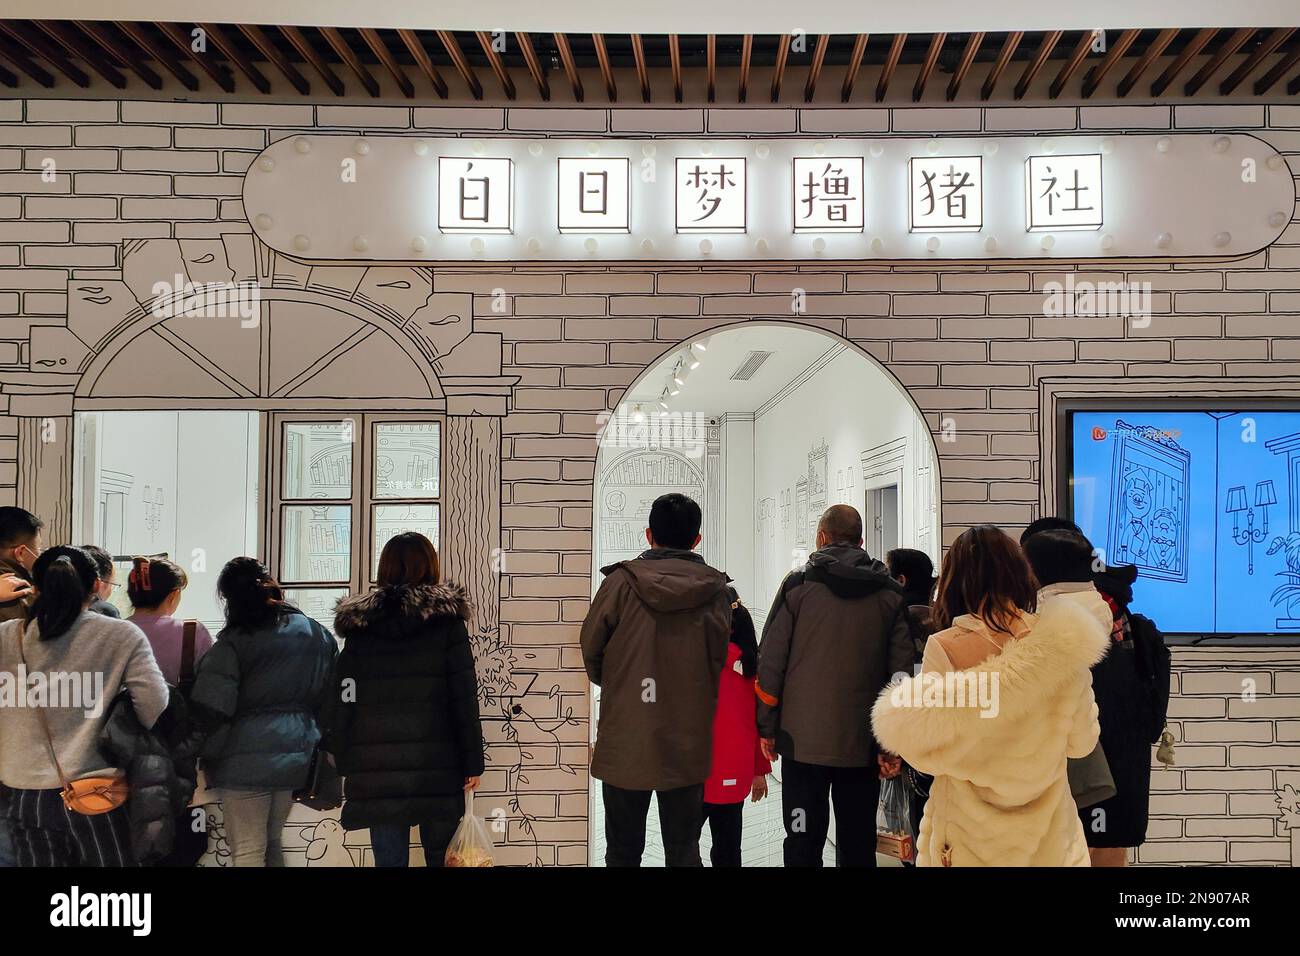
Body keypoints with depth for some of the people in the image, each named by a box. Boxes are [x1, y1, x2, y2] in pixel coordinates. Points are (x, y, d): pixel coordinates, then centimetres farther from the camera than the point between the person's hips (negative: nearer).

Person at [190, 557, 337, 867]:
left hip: (246, 760, -5)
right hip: (297, 755, 5)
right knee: (272, 843, 20)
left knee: (247, 851, 2)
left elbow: (210, 710, -14)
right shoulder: (318, 634, 6)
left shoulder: (233, 643, -10)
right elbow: (330, 700, 12)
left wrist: (204, 759, -1)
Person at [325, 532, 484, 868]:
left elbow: (341, 702, 3)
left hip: (375, 766, 2)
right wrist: (473, 762, 0)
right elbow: (465, 700, -4)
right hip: (436, 764, -1)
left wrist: (345, 763, 10)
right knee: (441, 856, 9)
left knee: (389, 857, 7)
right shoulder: (447, 622, -2)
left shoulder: (359, 626, 4)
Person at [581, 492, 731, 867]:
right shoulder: (716, 591, -3)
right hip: (687, 744, 2)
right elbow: (718, 659, 0)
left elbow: (591, 650, 0)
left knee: (623, 851, 13)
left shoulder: (621, 582, -8)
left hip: (625, 741, -1)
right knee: (683, 852, 14)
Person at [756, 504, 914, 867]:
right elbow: (901, 670, 3)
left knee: (803, 844, 5)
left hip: (803, 740, -2)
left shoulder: (798, 585, -2)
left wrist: (767, 727, 4)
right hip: (864, 744, 2)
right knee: (858, 846, 12)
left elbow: (771, 661, -4)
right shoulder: (890, 593, 5)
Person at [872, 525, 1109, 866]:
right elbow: (1080, 743, 1)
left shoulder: (945, 647, -21)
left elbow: (928, 754, -13)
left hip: (971, 837, -2)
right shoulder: (1063, 642, -11)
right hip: (1048, 835, 2)